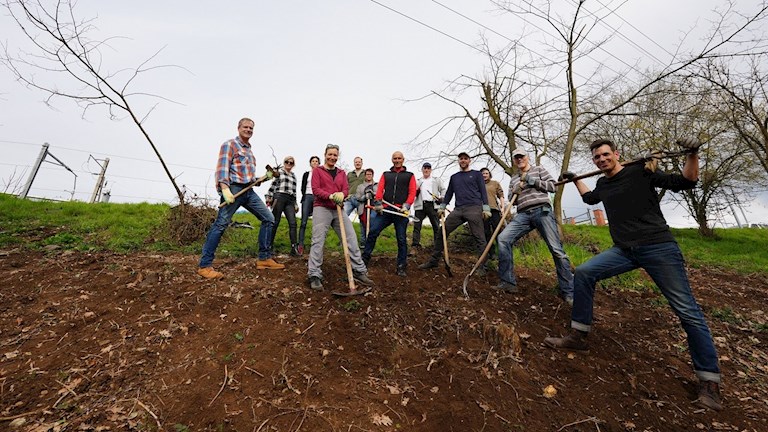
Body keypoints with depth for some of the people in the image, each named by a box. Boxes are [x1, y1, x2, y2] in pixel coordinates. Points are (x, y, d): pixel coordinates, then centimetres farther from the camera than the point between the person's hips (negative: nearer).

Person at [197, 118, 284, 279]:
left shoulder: (249, 150, 25)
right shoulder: (229, 145, 2)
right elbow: (222, 168, -12)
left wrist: (265, 176, 12)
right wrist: (225, 189, -24)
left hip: (249, 191, 8)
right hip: (234, 189, -8)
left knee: (268, 218, 2)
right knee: (220, 225, -10)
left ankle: (264, 258, 6)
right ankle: (205, 266, -4)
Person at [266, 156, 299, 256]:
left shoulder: (293, 175, 23)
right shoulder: (279, 172, 9)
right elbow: (273, 185, 1)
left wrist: (295, 204, 18)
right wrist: (269, 197, -10)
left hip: (290, 200, 4)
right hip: (279, 197, -4)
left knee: (293, 223, -9)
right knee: (275, 222, -3)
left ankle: (294, 248, -12)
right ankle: (270, 245, 8)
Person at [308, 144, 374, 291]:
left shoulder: (342, 173, 19)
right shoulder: (317, 170, 7)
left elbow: (346, 189, 7)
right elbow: (315, 189, -4)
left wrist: (341, 194, -18)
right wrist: (330, 196, -21)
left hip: (338, 210, 4)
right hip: (322, 209, -4)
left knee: (351, 239, 0)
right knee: (318, 242, -10)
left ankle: (359, 271, 9)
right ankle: (314, 276, -6)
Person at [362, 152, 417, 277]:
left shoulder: (410, 175, 14)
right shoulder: (386, 174, 19)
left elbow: (412, 192, 2)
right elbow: (380, 188, 6)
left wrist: (406, 205, -13)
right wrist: (378, 202, -10)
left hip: (401, 211, -1)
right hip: (385, 209, 2)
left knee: (401, 239, 1)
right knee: (372, 232, -6)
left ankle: (401, 267, 11)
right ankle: (365, 258, 7)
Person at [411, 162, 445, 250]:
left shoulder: (437, 180, 19)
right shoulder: (417, 181, 22)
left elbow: (443, 190, 12)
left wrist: (441, 198, -7)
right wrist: (415, 191, -6)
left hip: (432, 205, 0)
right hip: (420, 205, 1)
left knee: (436, 225, -2)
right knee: (417, 225, -6)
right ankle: (415, 244, -5)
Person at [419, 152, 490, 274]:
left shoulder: (476, 174, 11)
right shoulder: (454, 177, 23)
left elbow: (483, 191, 5)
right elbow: (449, 193, 22)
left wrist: (486, 208, -5)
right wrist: (442, 207, 12)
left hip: (474, 209, -4)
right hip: (458, 209, 4)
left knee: (479, 238, -6)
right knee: (441, 233, -3)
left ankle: (482, 267, 3)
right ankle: (433, 261, 6)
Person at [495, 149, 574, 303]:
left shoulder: (539, 169, 15)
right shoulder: (513, 179, 25)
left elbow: (553, 186, 4)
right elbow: (511, 200, 20)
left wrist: (533, 181, -5)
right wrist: (514, 192, -1)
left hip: (542, 211, -3)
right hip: (523, 215, 3)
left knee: (556, 250, -11)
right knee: (503, 239, -19)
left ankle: (568, 292, 1)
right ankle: (508, 282, -14)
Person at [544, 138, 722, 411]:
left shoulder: (640, 171, 0)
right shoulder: (603, 184, 16)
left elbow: (685, 182, -2)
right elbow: (590, 198, 37)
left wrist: (692, 155, -15)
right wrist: (575, 180, 39)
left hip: (659, 247, -5)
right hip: (624, 250, 5)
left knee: (688, 312, -4)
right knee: (583, 273, -14)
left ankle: (709, 381, 11)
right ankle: (578, 336, -5)